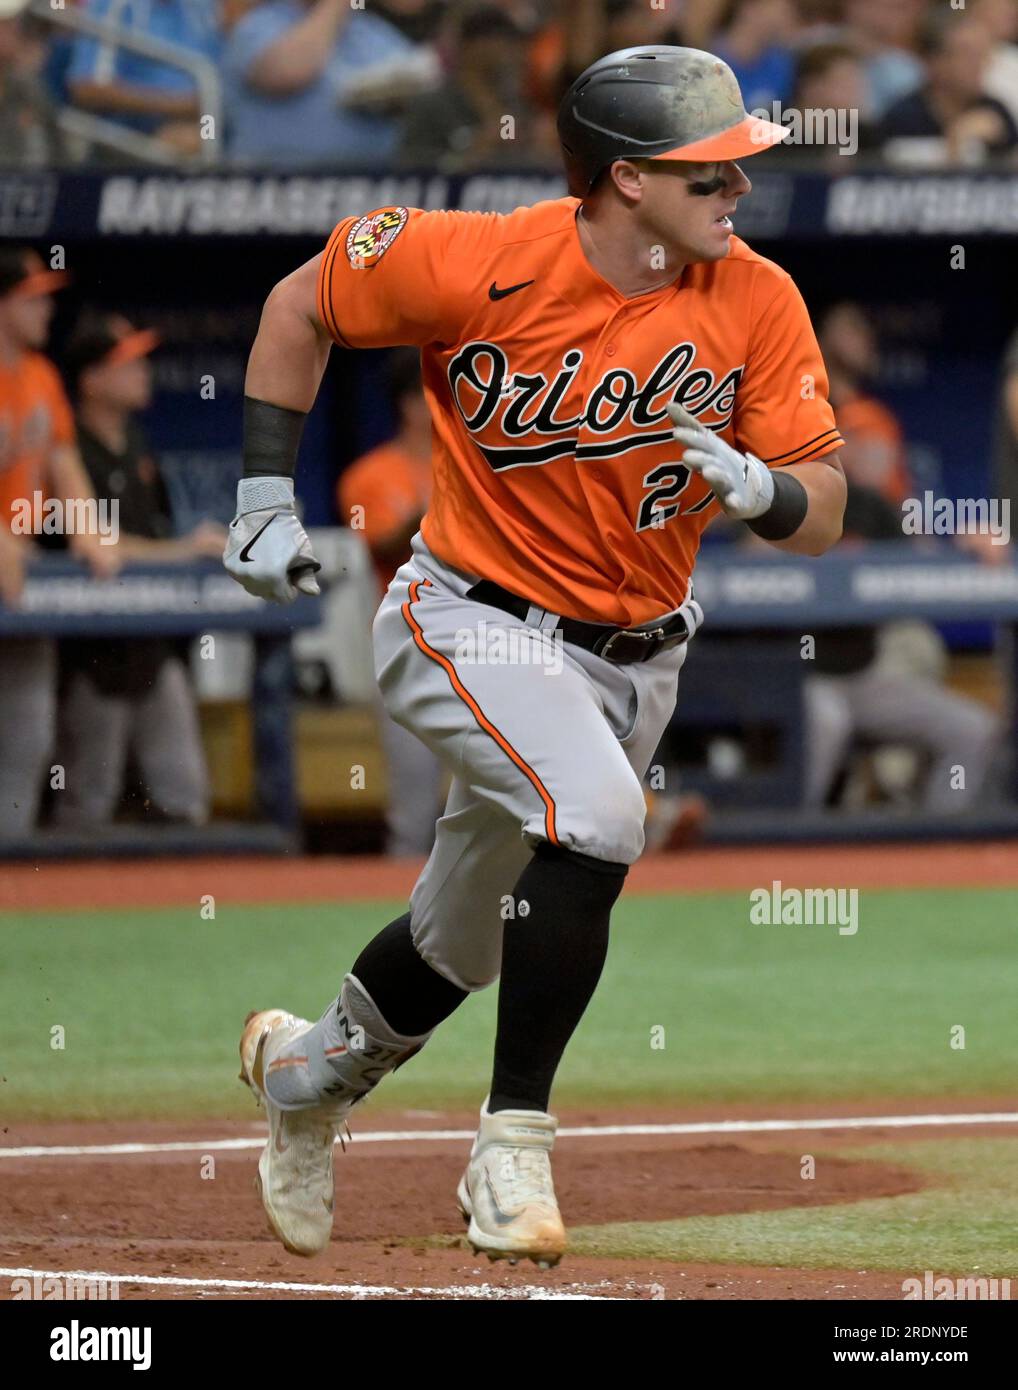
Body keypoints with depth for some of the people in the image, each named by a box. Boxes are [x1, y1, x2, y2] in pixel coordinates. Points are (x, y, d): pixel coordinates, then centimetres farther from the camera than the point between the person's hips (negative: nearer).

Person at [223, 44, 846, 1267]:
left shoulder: (756, 304, -12)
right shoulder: (481, 264, -21)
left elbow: (820, 517, -10)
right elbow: (301, 305, -4)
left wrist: (758, 486, -32)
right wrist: (265, 498, -5)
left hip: (631, 659, 5)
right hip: (473, 624, -5)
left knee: (459, 946, 17)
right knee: (596, 812, -32)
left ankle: (308, 1069, 49)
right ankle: (514, 1150, -21)